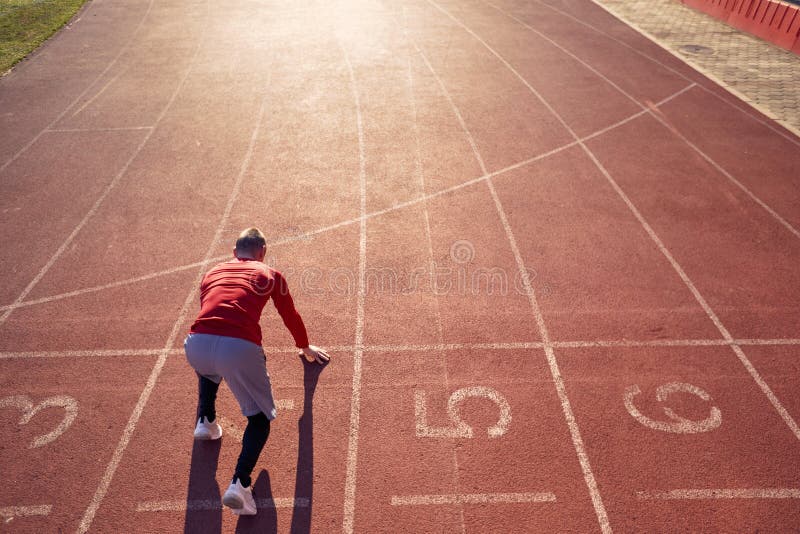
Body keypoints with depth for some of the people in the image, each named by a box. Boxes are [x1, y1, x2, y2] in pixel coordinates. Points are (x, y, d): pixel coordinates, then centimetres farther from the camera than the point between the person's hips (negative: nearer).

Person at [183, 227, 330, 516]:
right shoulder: (270, 275, 22)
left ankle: (205, 421, 27)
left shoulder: (212, 272, 29)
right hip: (240, 348, -3)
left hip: (196, 345, 4)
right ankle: (240, 483, -5)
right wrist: (306, 347, 51)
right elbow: (290, 316, 33)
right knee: (260, 416, 15)